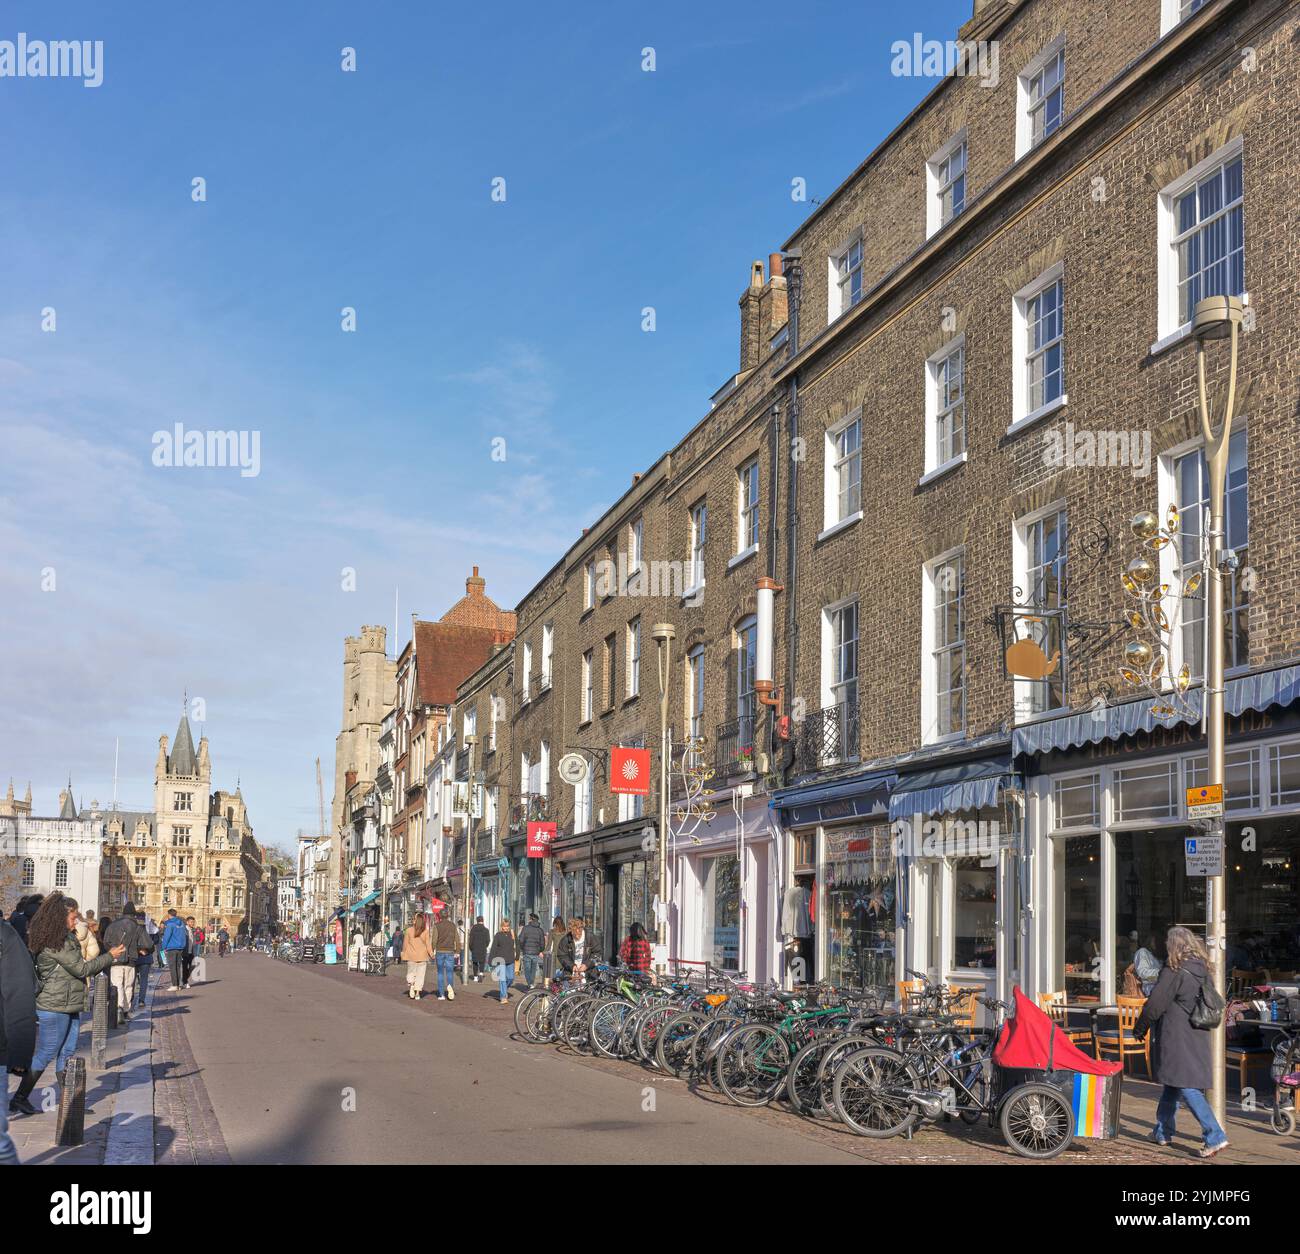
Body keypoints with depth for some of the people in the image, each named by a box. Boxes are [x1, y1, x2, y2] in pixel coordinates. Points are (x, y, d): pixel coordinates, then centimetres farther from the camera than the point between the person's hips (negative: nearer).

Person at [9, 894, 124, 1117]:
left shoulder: (67, 939, 13)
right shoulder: (55, 943, -18)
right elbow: (81, 969, -17)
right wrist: (110, 956, -9)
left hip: (70, 1006, 10)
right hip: (54, 1008, -10)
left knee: (67, 1054, 11)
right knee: (45, 1055, -3)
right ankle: (19, 1100, 6)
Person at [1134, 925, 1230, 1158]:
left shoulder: (1174, 971, -14)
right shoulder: (1201, 970, 8)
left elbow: (1155, 1004, -12)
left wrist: (1140, 1028, 1)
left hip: (1176, 1038, -8)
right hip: (1197, 1037, 8)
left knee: (1185, 1087, -8)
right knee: (1172, 1084, 18)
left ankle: (1215, 1136, -15)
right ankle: (1163, 1131, 28)